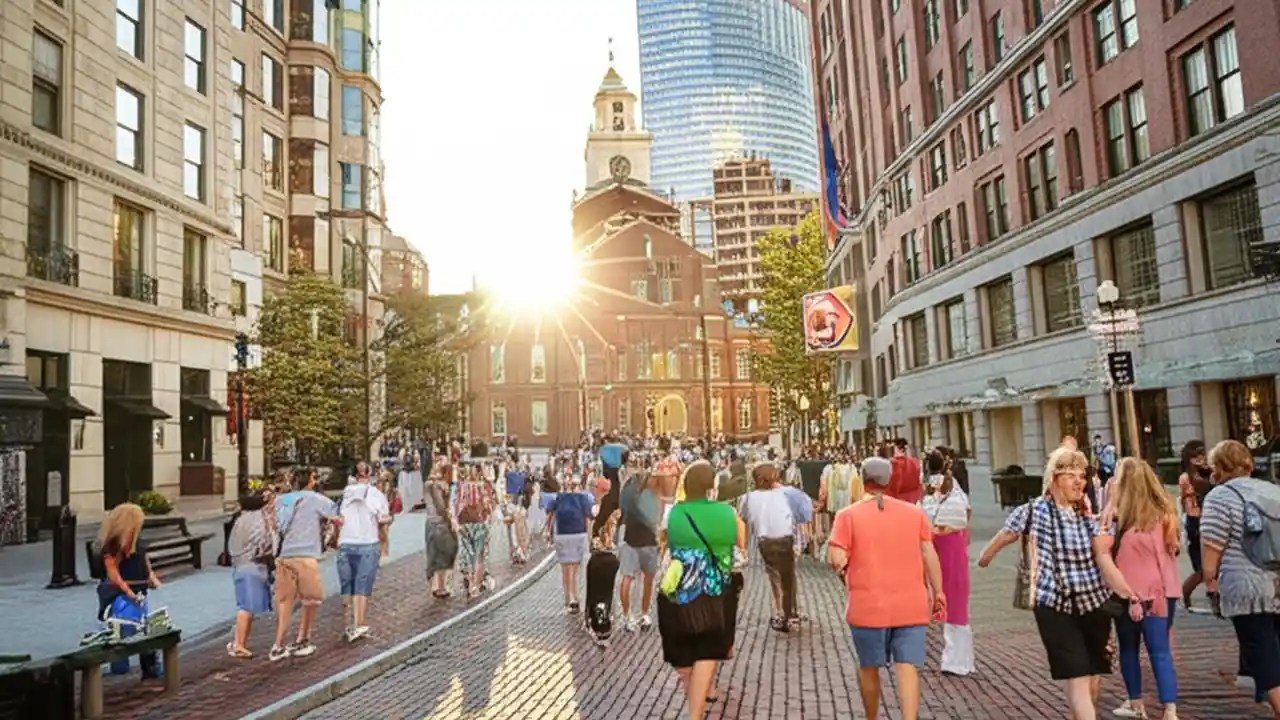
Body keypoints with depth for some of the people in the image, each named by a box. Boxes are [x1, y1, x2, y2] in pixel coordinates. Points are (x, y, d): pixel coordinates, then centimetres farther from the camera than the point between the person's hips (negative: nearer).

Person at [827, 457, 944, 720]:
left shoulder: (848, 515, -5)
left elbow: (835, 559, -12)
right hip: (911, 605, 2)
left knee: (868, 667, 16)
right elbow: (929, 555, 3)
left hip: (868, 607, -2)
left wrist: (844, 567, 9)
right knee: (908, 667, 0)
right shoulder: (914, 513, 4)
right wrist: (938, 592, 10)